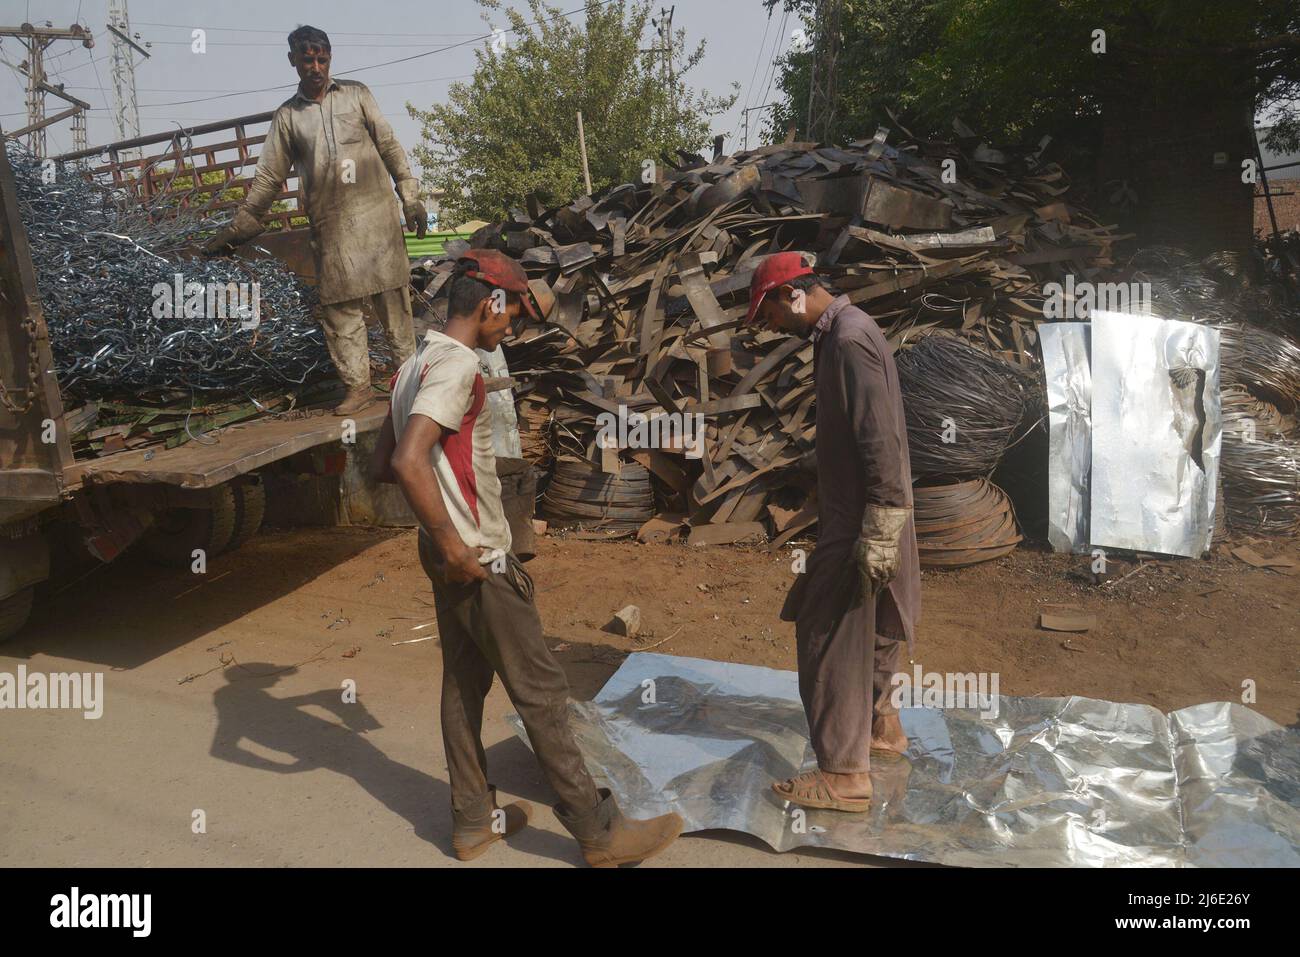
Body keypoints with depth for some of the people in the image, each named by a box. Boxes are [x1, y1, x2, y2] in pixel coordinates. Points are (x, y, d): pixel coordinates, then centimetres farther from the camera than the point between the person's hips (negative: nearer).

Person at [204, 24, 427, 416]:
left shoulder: (356, 94, 9)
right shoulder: (286, 116, 11)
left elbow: (390, 147, 8)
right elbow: (268, 178, 11)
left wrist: (411, 197, 0)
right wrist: (236, 229, 8)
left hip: (376, 215, -1)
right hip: (330, 226, 1)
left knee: (393, 296, -2)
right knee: (340, 307, -1)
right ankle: (357, 385, 6)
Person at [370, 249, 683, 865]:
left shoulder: (416, 365, 11)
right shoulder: (458, 366, -19)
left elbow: (383, 464, 17)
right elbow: (409, 462, -31)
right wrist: (454, 548, -24)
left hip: (452, 559, 10)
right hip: (478, 562, -10)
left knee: (464, 685, 17)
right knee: (541, 693, -1)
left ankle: (474, 821, 30)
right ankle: (599, 834, 11)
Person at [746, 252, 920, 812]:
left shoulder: (850, 338, -19)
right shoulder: (839, 333, 13)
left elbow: (883, 444, -25)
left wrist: (878, 536, -25)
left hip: (860, 525, -10)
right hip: (852, 519, 10)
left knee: (833, 640, -2)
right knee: (868, 632, 22)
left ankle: (844, 775, 8)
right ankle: (880, 728, 40)